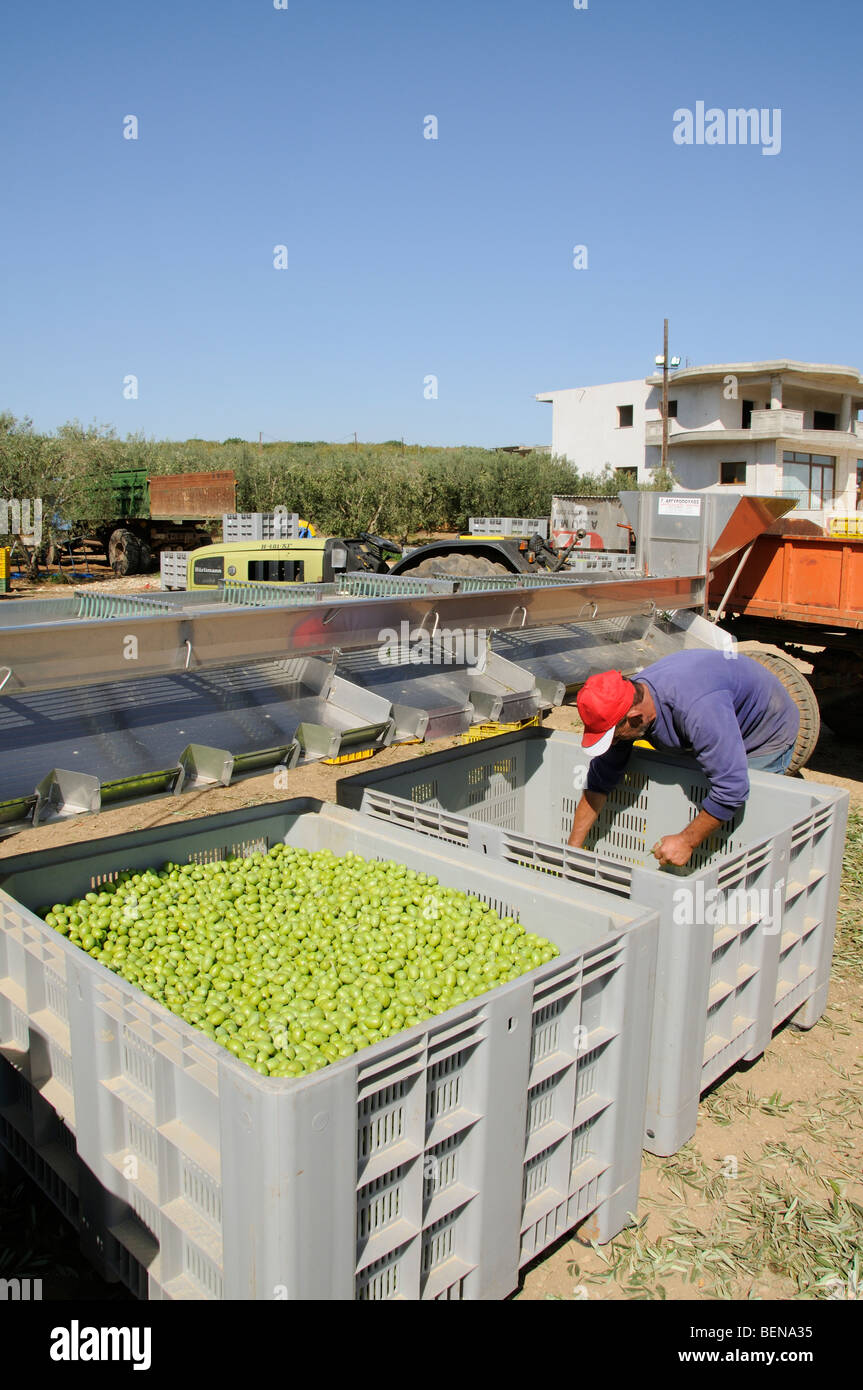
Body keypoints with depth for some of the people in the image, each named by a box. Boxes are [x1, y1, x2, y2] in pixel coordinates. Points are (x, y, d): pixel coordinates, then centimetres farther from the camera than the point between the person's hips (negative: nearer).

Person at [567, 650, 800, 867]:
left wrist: (685, 842, -31)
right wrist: (573, 847, -8)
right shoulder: (630, 698, -20)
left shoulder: (697, 707, -45)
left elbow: (731, 788, -41)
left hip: (767, 736, -7)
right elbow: (599, 781, -10)